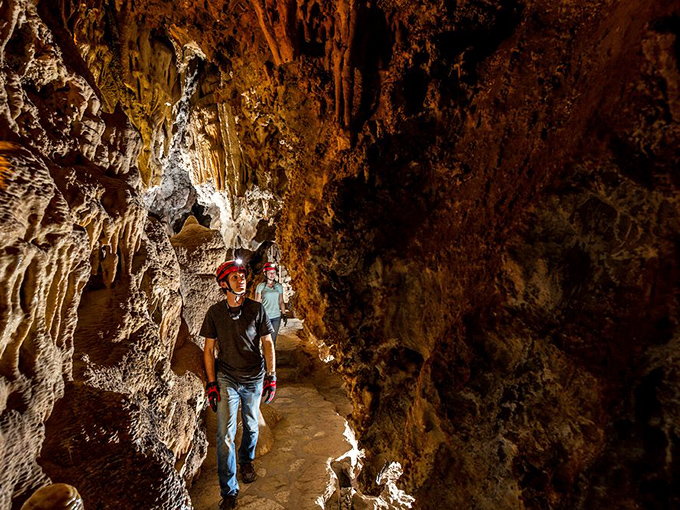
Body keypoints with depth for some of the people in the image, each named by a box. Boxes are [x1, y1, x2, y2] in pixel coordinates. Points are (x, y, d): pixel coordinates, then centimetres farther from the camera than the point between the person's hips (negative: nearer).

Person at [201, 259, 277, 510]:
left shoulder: (256, 309, -8)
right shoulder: (215, 312, -7)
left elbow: (268, 344, -2)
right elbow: (209, 349, 0)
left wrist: (271, 377, -6)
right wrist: (211, 383, -4)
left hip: (254, 379, 1)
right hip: (226, 379, -1)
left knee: (251, 426, 17)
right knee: (225, 435, -3)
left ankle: (246, 461, 48)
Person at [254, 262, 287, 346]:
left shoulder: (279, 286, 7)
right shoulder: (260, 286, -2)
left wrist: (284, 314, 7)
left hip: (276, 317, 3)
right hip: (264, 317, -3)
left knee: (273, 340, 6)